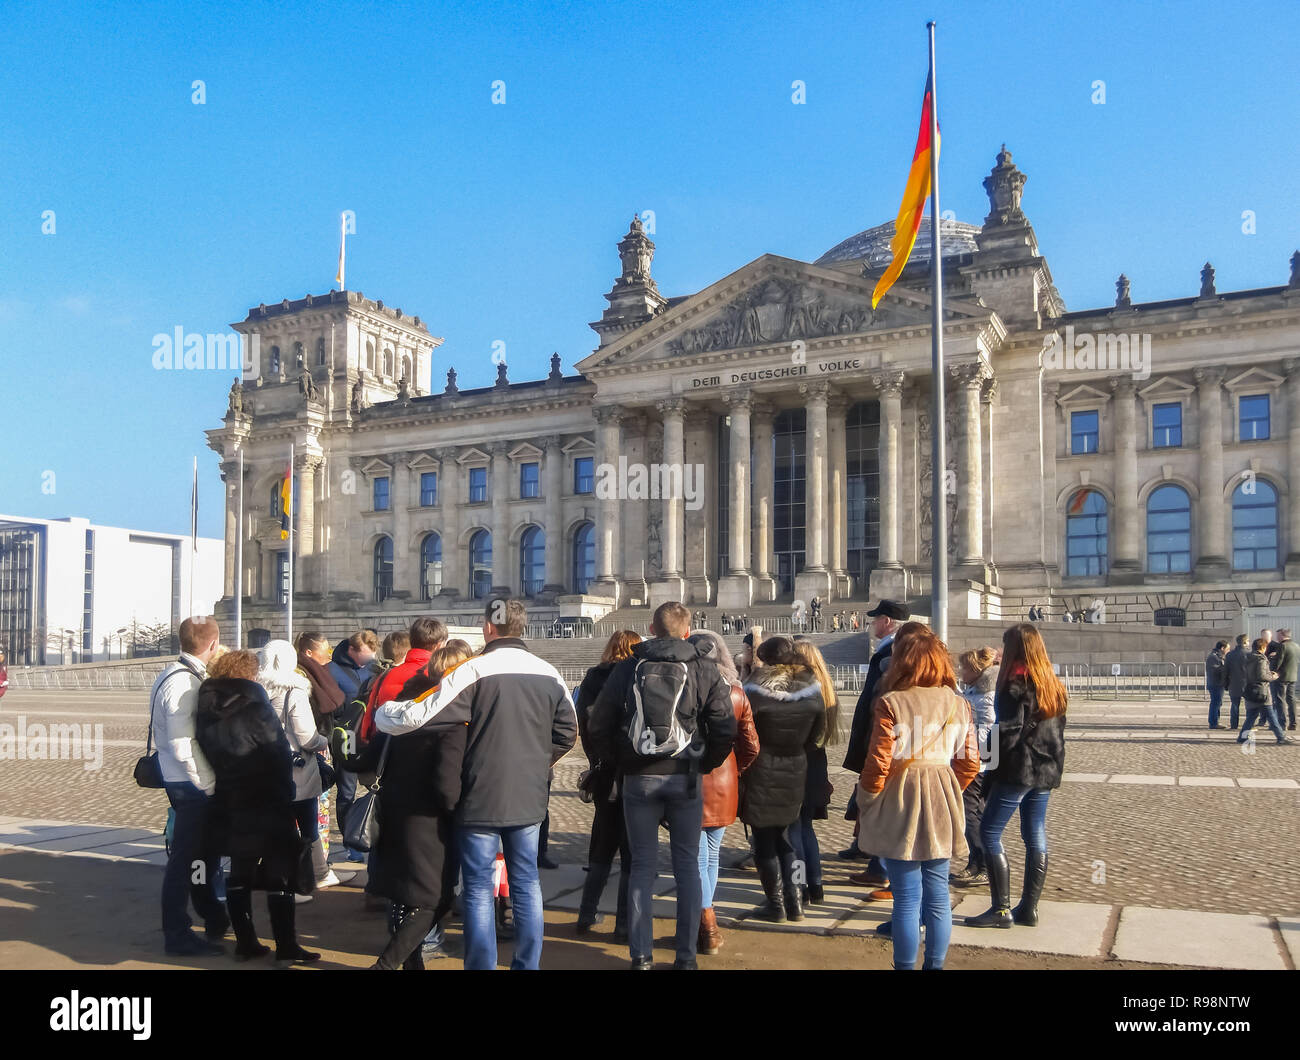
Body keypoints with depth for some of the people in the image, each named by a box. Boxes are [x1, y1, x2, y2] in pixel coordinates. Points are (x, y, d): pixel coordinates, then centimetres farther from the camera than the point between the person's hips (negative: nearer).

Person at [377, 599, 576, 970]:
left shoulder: (474, 671, -14)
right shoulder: (549, 674, 2)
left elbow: (418, 714, -16)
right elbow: (567, 733, 8)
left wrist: (382, 715, 3)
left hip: (481, 799, -5)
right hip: (530, 798, 5)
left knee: (479, 888, 6)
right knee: (526, 883, 14)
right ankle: (527, 964, 21)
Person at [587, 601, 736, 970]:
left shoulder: (628, 668, 2)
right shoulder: (705, 670, -1)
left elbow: (599, 724, 2)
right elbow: (725, 729, -6)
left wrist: (618, 761, 12)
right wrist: (706, 764, 7)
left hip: (638, 778, 1)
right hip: (685, 778, -1)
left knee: (642, 866, 9)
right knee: (687, 865, 9)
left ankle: (641, 956, 12)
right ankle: (685, 956, 12)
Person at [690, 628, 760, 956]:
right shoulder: (737, 694, 0)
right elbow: (751, 747, 5)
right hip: (724, 787, 4)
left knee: (696, 859, 4)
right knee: (711, 856, 17)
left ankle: (708, 928, 4)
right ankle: (705, 927, 25)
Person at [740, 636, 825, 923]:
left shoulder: (757, 689, -16)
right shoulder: (812, 689, -1)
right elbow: (817, 734, 6)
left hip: (762, 772, -5)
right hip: (796, 771, 5)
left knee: (764, 840, 8)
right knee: (782, 836, 20)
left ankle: (776, 905, 12)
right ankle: (794, 901, 17)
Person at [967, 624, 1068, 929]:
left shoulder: (1015, 685, -14)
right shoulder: (1053, 684, 11)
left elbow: (1008, 732, -17)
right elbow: (1058, 729, 16)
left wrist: (990, 772, -9)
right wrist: (1054, 765, 20)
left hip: (1018, 770, -8)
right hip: (1046, 771, 8)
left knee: (990, 834, -2)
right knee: (1036, 838, 11)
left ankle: (1001, 910, -3)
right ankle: (1029, 909, 15)